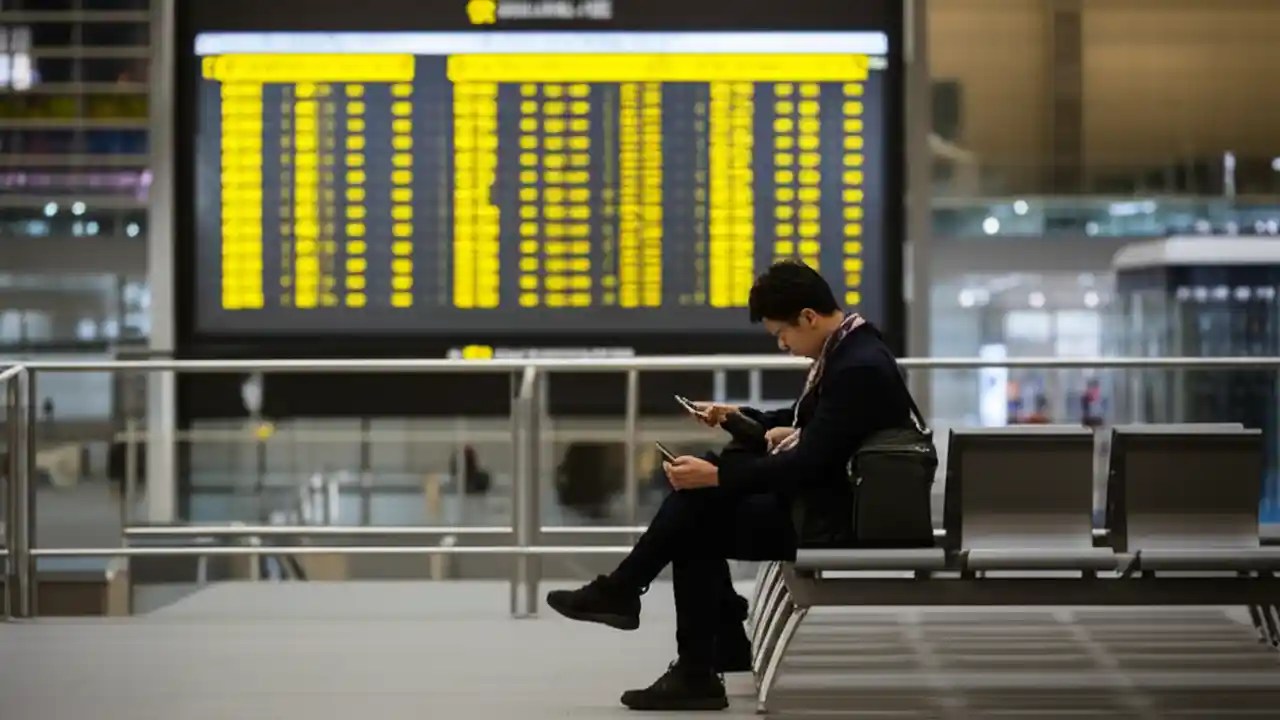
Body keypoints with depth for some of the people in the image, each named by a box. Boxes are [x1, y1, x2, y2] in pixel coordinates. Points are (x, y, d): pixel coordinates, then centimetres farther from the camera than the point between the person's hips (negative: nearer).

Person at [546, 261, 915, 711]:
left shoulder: (859, 369, -25)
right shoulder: (847, 346, 5)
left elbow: (807, 463, -27)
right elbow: (808, 421, 21)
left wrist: (716, 476, -26)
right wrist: (743, 419, 10)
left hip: (830, 519, -10)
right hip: (822, 490, 10)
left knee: (696, 527, -8)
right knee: (696, 505, 4)